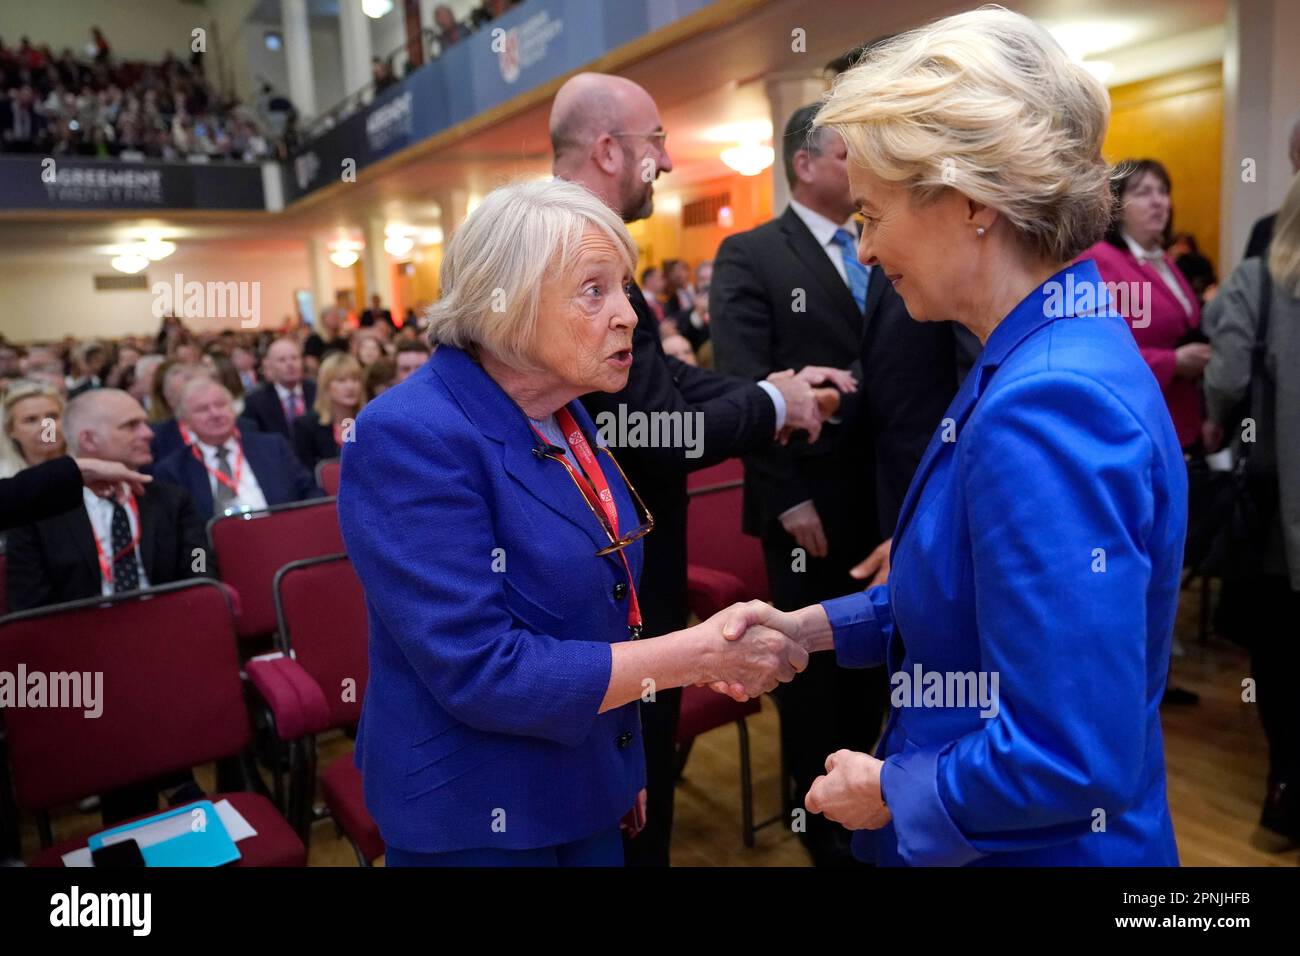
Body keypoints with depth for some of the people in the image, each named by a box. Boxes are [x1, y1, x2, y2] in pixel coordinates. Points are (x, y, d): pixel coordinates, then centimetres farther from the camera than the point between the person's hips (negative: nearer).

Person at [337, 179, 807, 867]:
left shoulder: (562, 414, 1)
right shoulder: (411, 437, -24)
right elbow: (481, 672, -28)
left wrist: (623, 765, 17)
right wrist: (700, 655, -24)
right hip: (475, 820, -6)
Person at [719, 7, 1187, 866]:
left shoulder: (1049, 407, -29)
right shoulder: (1040, 360, 2)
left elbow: (1068, 757, -30)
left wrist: (890, 793, -15)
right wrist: (810, 626, 6)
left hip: (1038, 843, -8)